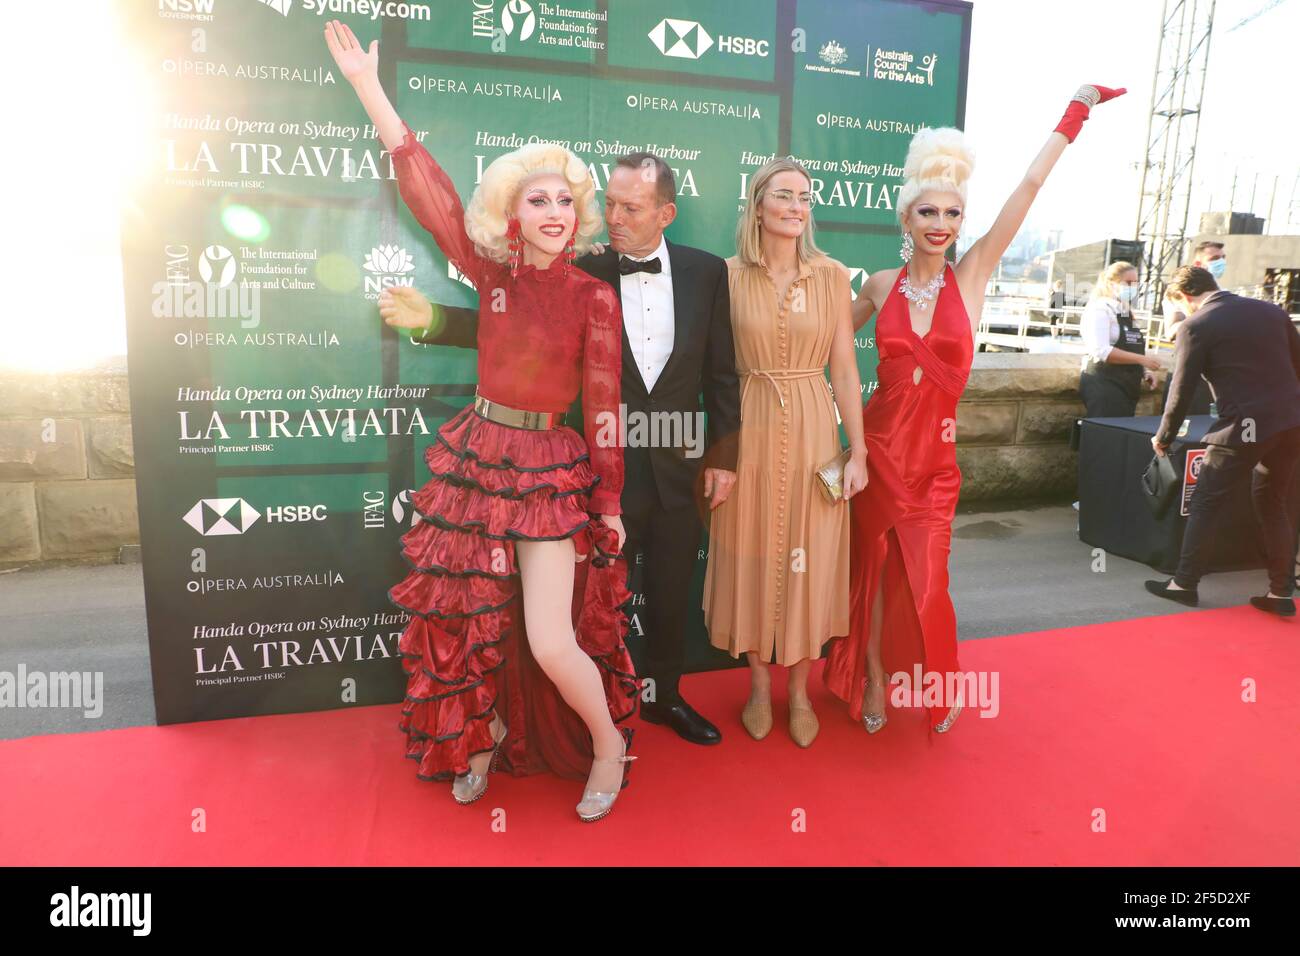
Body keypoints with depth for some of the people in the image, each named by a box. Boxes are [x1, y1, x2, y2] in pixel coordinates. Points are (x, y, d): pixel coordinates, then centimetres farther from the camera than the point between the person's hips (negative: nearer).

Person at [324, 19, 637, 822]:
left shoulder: (595, 298, -7)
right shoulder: (491, 272, 2)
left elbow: (604, 404, -5)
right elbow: (427, 188, 3)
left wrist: (610, 500, -2)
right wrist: (371, 89, 1)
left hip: (552, 468, -4)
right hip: (479, 454, 4)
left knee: (552, 641, -8)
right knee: (469, 616, 12)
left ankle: (609, 743, 20)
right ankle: (487, 734, 39)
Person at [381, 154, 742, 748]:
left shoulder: (705, 272, -1)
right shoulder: (583, 273, -5)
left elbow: (721, 373, 2)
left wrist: (723, 455, 2)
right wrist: (433, 319, -23)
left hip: (678, 469, 2)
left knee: (670, 594, 17)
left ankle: (664, 695, 40)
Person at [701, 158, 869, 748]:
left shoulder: (832, 276, 1)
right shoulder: (730, 275, -1)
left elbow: (844, 369, 2)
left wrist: (858, 450, -1)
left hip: (812, 431, 1)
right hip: (749, 430, 0)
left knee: (807, 563, 8)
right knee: (752, 559, 9)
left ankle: (799, 690, 28)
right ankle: (759, 685, 29)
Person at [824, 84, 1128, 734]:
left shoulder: (972, 274, -1)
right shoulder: (881, 285, 1)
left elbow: (1032, 183, -4)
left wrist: (1076, 113, -3)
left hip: (934, 452, 0)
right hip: (880, 443, 1)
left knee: (924, 578, 3)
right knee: (874, 567, 9)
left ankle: (942, 686, 31)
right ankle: (873, 682, 29)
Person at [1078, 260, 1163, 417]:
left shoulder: (1127, 312, 17)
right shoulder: (1099, 309, -10)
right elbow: (1101, 351, -23)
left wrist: (1145, 371, 7)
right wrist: (1142, 359, -23)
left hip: (1127, 385, 9)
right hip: (1103, 384, -9)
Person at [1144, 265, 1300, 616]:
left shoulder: (1196, 327, -5)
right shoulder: (1271, 310, 11)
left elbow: (1182, 390, -3)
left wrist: (1164, 437, 9)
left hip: (1244, 428, -6)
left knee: (1204, 504, 6)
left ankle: (1185, 583, 13)